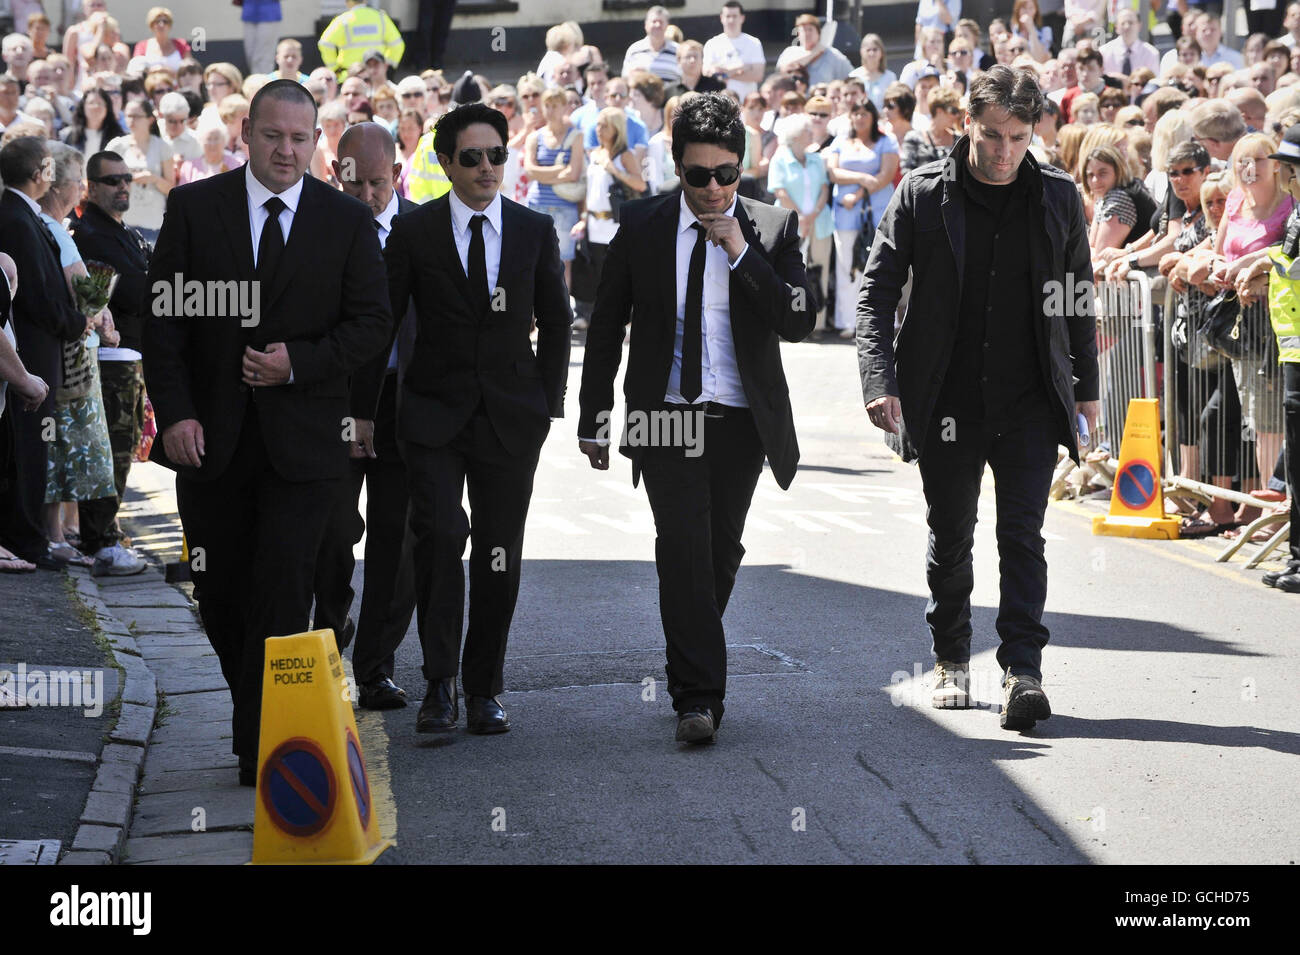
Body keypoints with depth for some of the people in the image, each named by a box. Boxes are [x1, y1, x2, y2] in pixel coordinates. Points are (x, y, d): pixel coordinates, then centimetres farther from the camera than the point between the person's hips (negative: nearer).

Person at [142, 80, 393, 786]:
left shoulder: (348, 222, 3)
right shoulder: (193, 208, 3)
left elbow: (370, 324, 1)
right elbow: (162, 317, 1)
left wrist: (300, 362, -15)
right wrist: (174, 412, -9)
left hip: (301, 437, -2)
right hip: (210, 435, 2)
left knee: (281, 589, -8)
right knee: (218, 591, 9)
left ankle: (264, 745, -1)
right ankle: (258, 712, 29)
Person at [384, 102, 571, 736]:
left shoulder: (535, 231, 6)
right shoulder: (414, 231, 0)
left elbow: (555, 321, 13)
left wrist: (548, 402, 6)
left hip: (511, 418, 2)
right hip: (434, 415, -2)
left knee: (499, 553, 4)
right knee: (439, 535, -18)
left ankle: (484, 688, 16)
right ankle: (440, 681, -8)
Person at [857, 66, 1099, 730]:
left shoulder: (1057, 197, 3)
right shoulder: (923, 195, -3)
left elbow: (1077, 296, 12)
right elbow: (877, 290, -4)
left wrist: (1086, 386, 13)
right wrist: (881, 380, -15)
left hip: (1030, 402, 0)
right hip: (948, 400, 0)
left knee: (1022, 536, -8)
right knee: (950, 539, 11)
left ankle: (1022, 670, -10)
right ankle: (951, 659, 29)